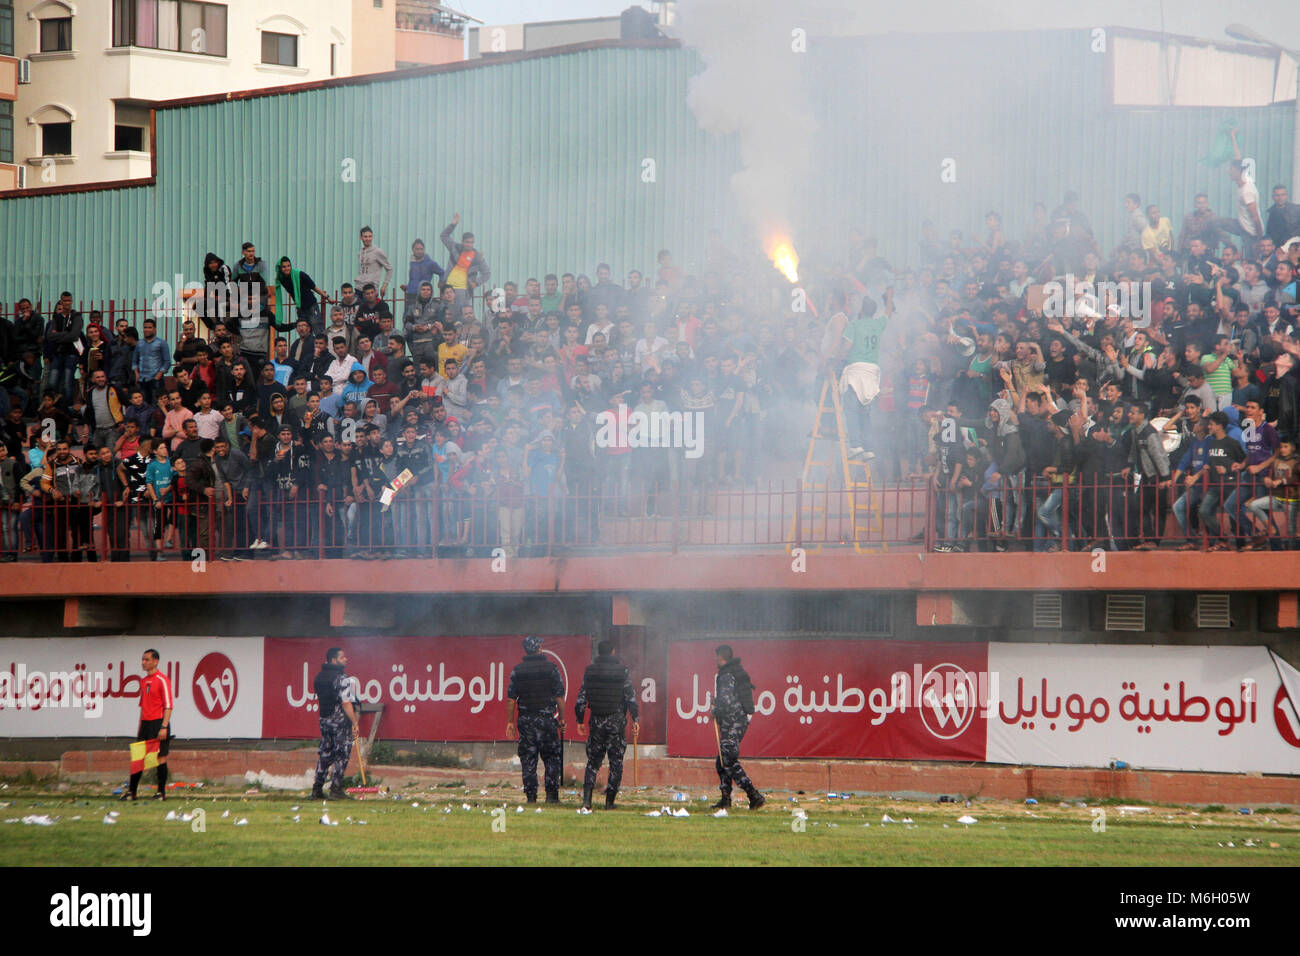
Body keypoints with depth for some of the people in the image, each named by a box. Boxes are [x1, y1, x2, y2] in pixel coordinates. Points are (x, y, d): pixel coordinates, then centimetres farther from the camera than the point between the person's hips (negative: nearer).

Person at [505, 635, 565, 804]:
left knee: (528, 759, 6)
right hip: (546, 719, -2)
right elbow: (559, 696, -3)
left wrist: (510, 722, 9)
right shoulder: (551, 668, -3)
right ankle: (551, 794, 0)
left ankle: (531, 796, 3)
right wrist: (561, 718, 5)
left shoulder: (517, 670, 3)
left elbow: (511, 698, 3)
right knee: (552, 758, 6)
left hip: (525, 720, 2)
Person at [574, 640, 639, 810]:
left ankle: (587, 796, -8)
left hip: (596, 720, 2)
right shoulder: (621, 670, -3)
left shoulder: (590, 671, 3)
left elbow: (581, 697, 4)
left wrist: (580, 720, 12)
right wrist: (635, 719, -2)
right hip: (617, 720, -2)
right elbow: (631, 696, -6)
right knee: (616, 761, 6)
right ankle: (609, 800, 3)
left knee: (593, 760, 9)